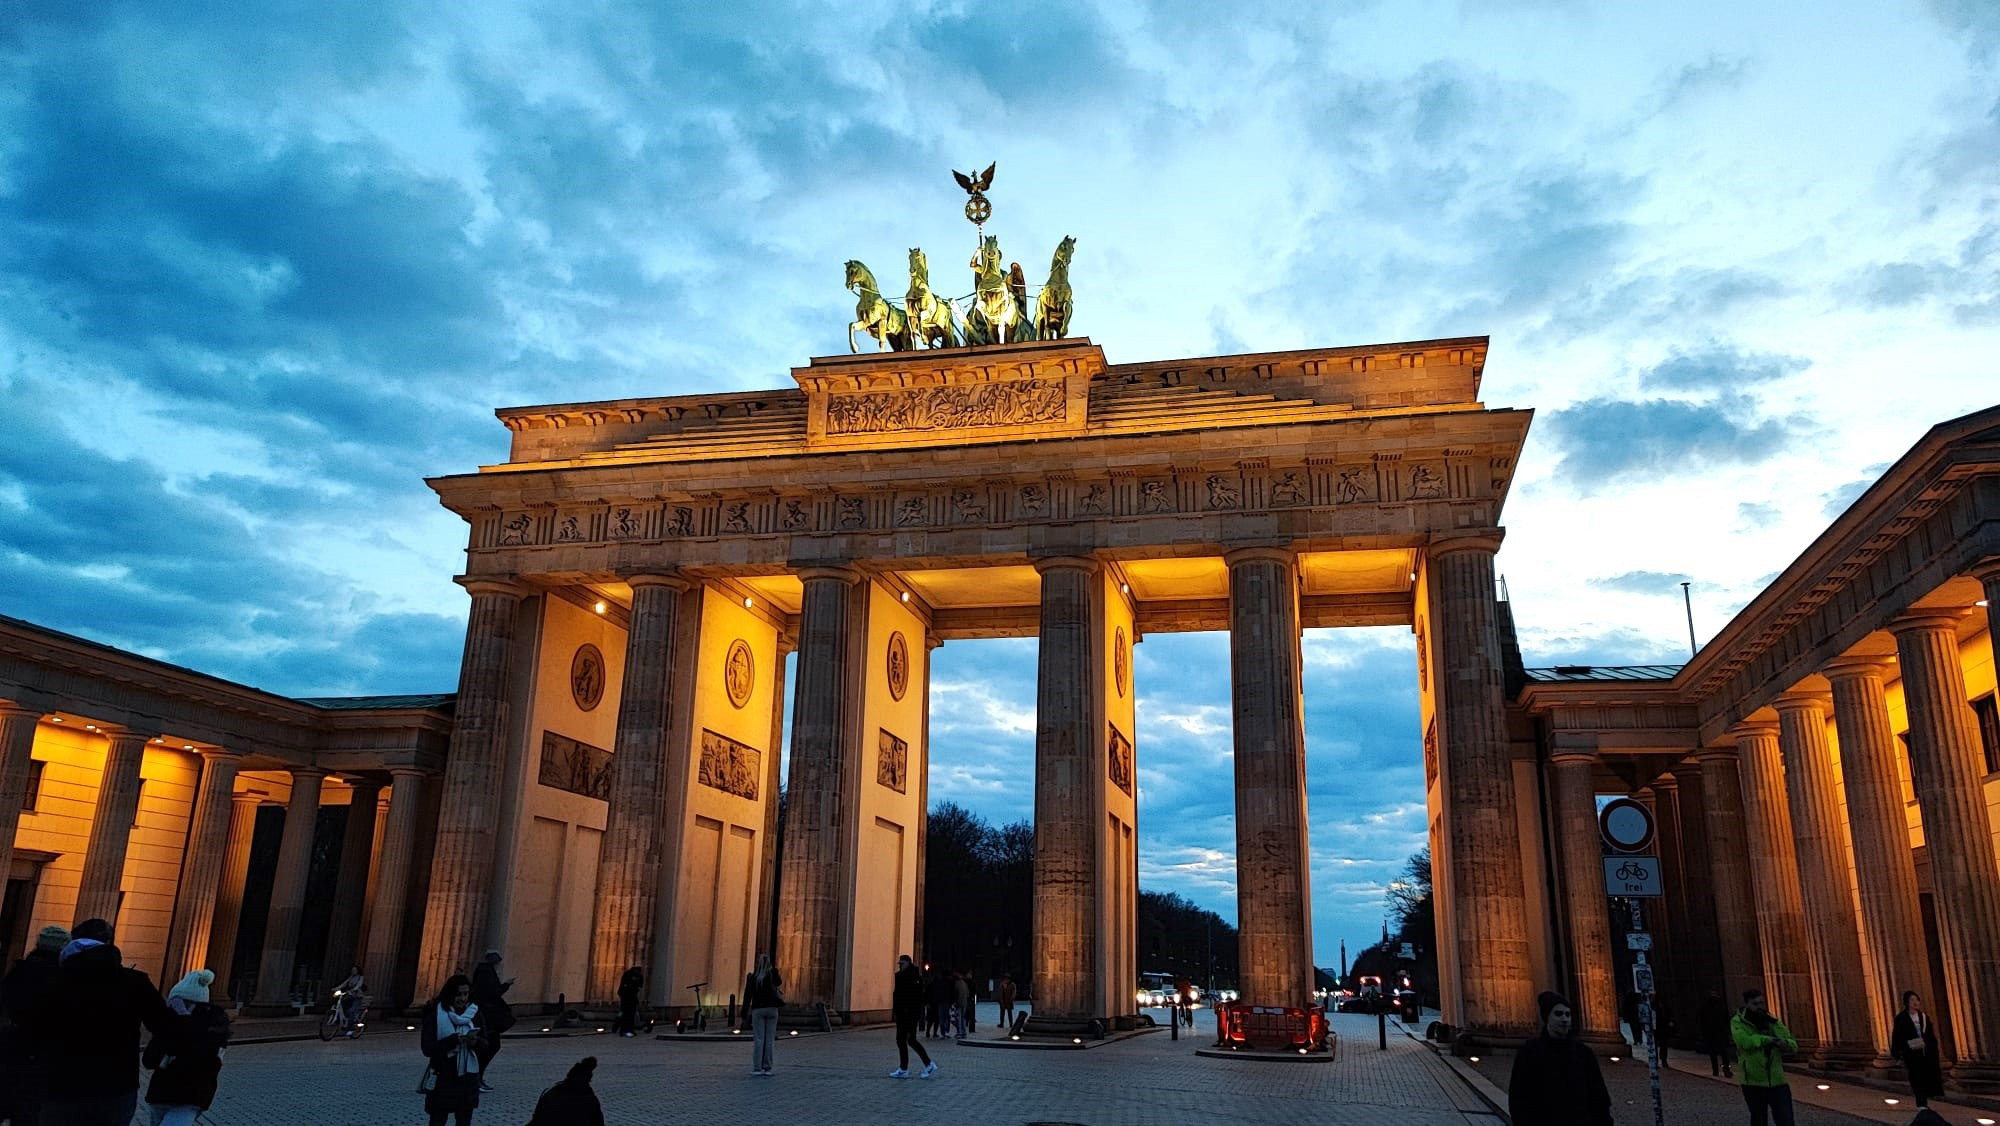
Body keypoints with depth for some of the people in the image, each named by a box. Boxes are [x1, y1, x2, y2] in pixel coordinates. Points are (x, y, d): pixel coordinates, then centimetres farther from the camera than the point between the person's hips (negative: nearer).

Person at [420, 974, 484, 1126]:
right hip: (442, 1078, -3)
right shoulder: (435, 1013, -9)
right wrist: (453, 1040, -25)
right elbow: (427, 1048, -13)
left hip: (467, 1077, 3)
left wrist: (475, 1041, -18)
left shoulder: (474, 1012, 1)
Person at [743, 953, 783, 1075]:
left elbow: (747, 995, -2)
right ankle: (767, 1067, 5)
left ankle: (757, 1068, -3)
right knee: (769, 1040, 5)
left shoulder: (752, 977, -3)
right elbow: (779, 983, 16)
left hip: (757, 1010, -1)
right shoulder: (773, 975, -3)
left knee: (758, 1040, 1)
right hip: (771, 1009, 1)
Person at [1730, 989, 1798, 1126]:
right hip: (1753, 1084, -2)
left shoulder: (1772, 1021, 6)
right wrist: (1768, 1039, -19)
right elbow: (1743, 1041, -25)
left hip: (1778, 1082, 2)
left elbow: (1793, 1045, 0)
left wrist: (1783, 1042, -22)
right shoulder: (1737, 1022, -6)